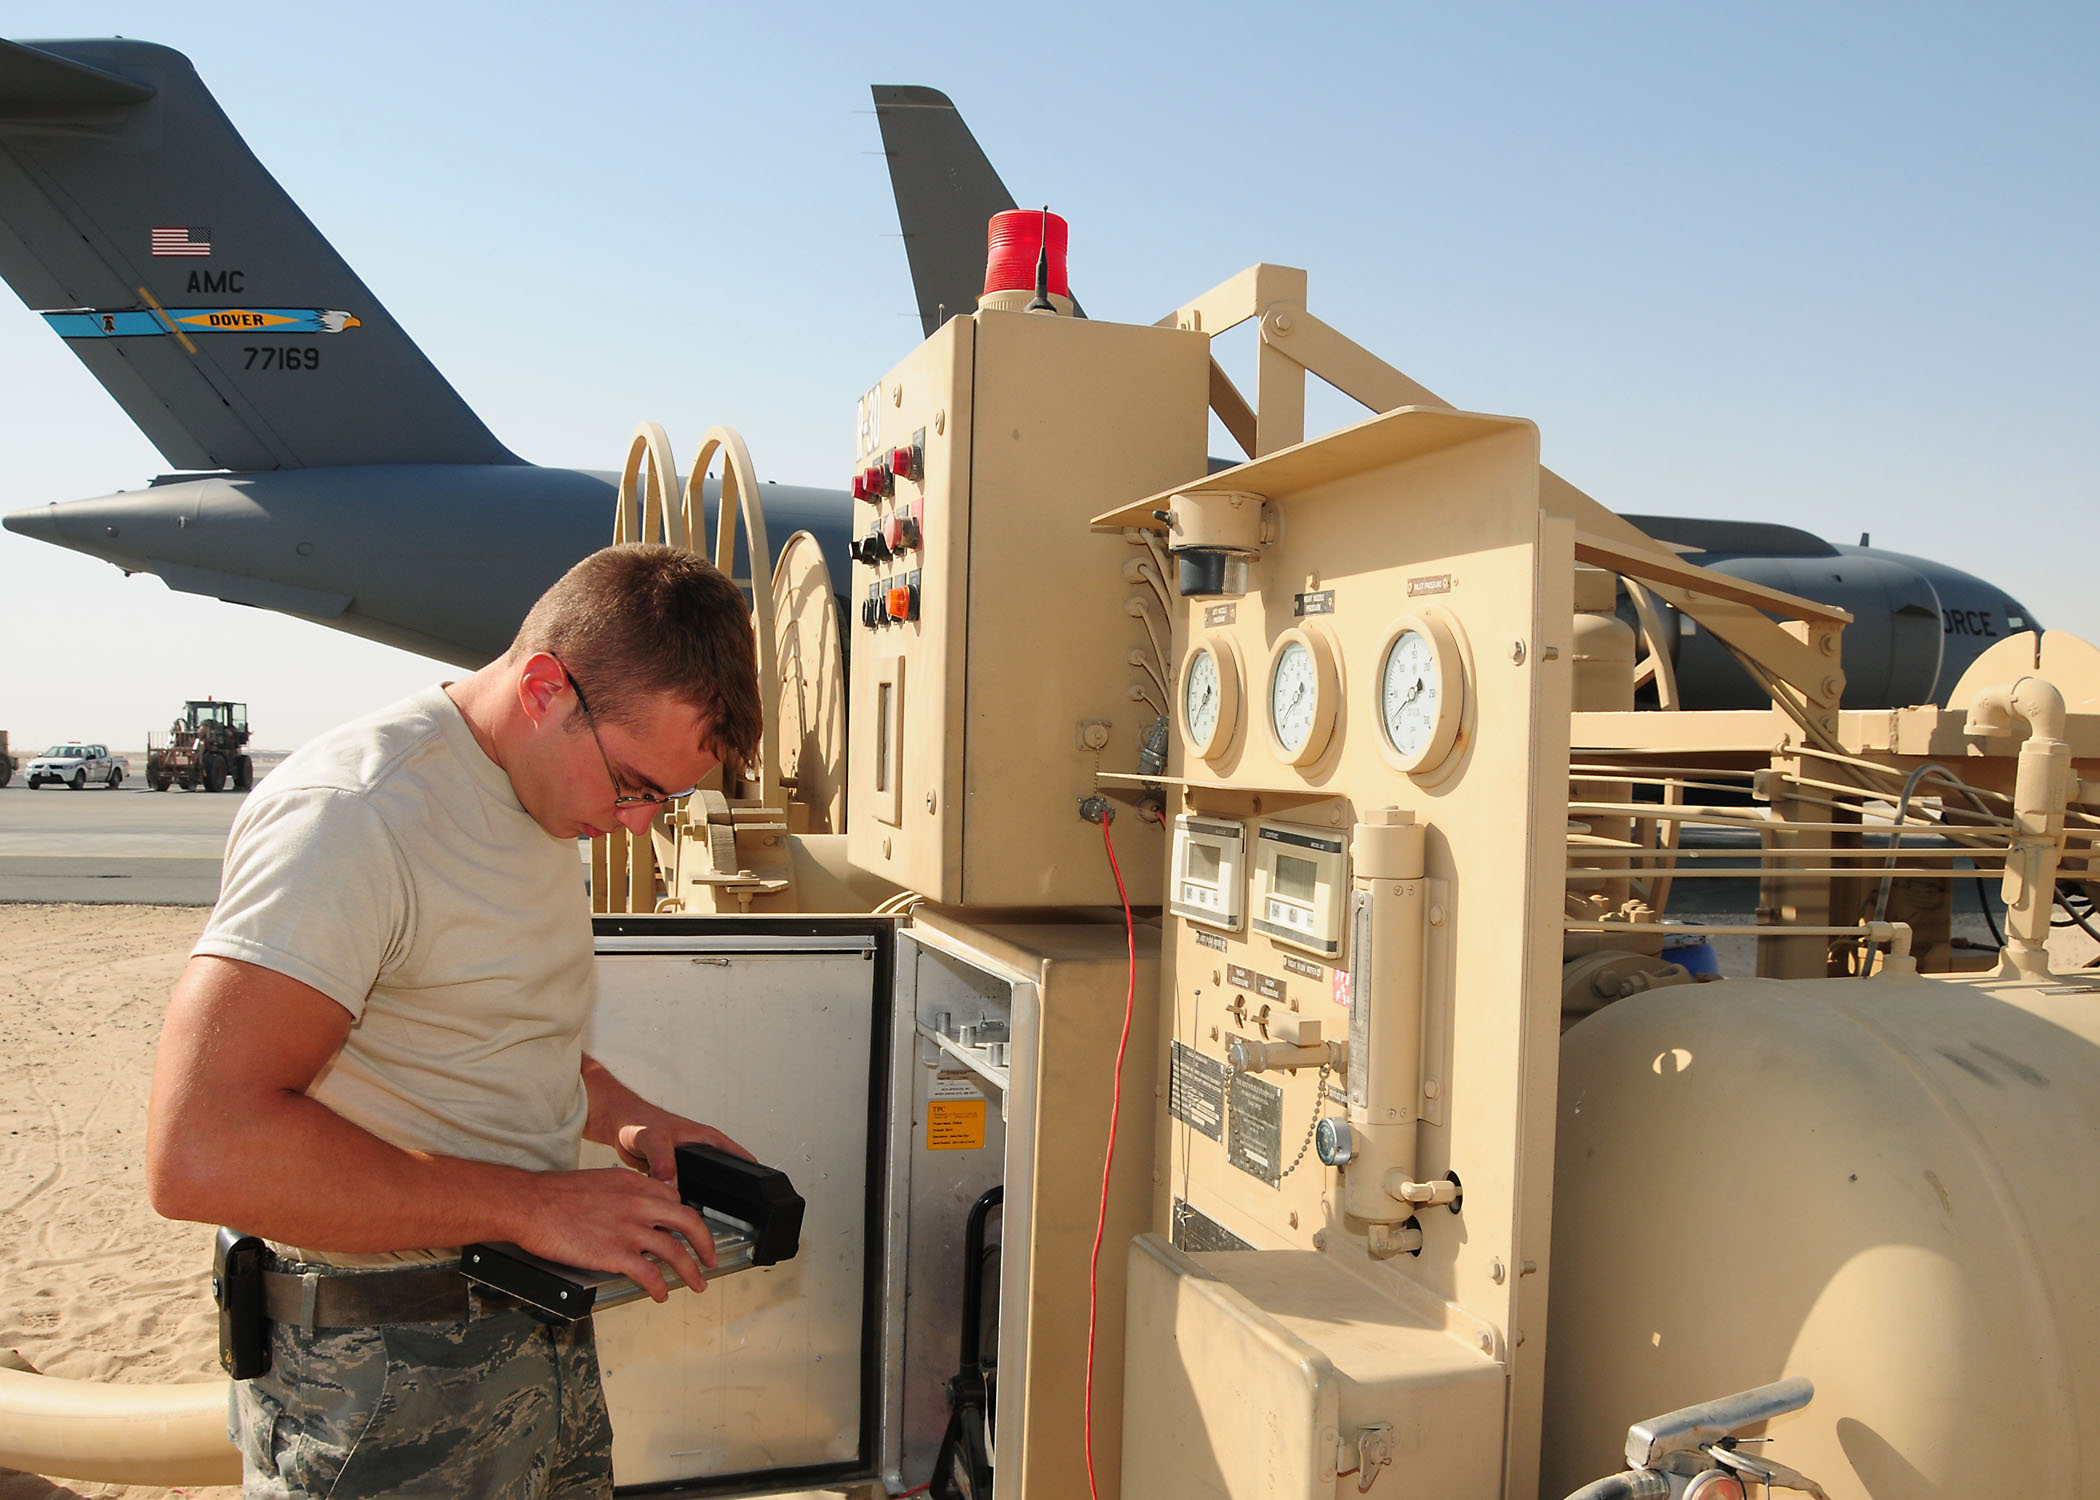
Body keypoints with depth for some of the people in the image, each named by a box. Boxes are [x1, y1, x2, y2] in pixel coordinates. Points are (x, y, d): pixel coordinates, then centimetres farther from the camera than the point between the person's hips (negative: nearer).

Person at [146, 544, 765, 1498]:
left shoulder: (543, 796, 7)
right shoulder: (352, 811, -23)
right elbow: (200, 1152, -31)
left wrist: (624, 1119, 5)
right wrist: (532, 1206, -26)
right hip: (384, 1379, -8)